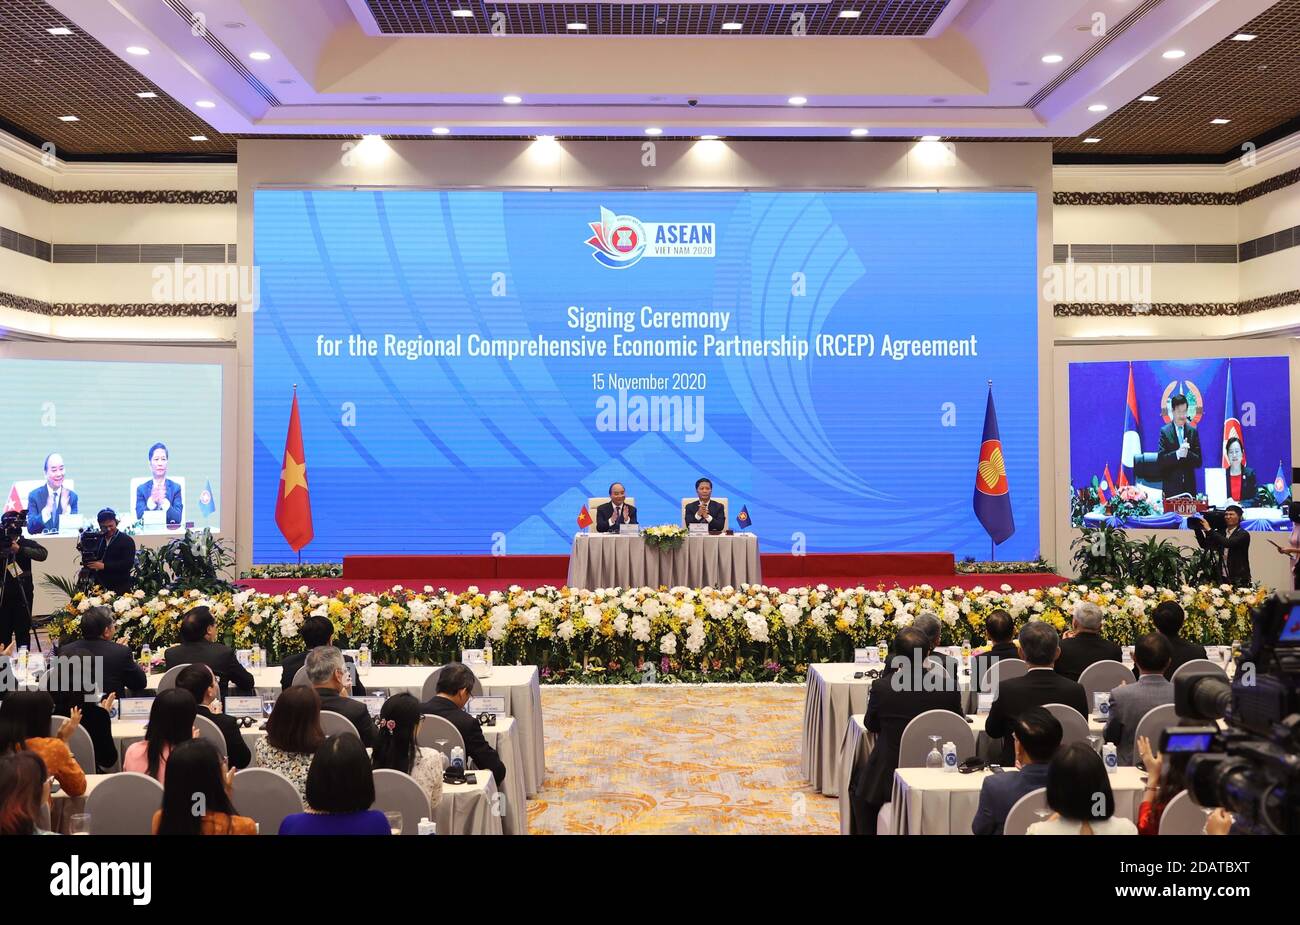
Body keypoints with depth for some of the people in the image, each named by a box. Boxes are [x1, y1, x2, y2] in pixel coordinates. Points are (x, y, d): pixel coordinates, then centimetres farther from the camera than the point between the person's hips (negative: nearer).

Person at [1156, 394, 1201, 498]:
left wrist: (1187, 454, -15)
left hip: (1189, 486, 3)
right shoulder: (1165, 432, 0)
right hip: (1171, 487, -3)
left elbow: (1198, 462, 5)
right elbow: (1160, 461, -8)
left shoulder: (1193, 432, 8)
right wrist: (1177, 454, -24)